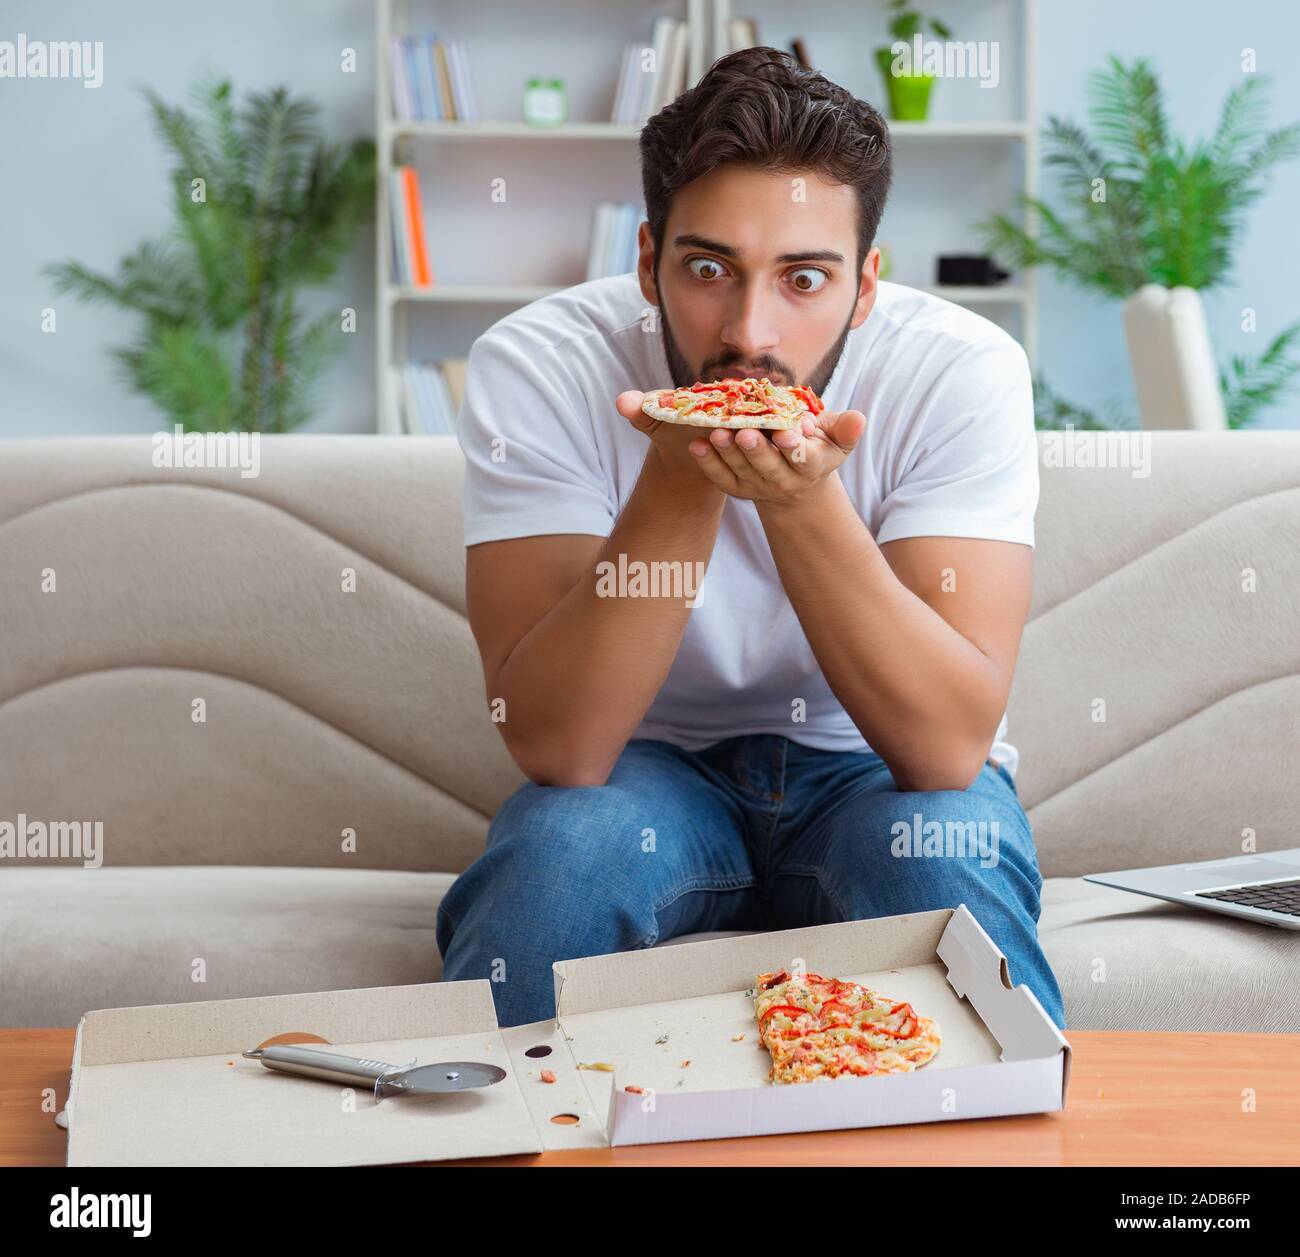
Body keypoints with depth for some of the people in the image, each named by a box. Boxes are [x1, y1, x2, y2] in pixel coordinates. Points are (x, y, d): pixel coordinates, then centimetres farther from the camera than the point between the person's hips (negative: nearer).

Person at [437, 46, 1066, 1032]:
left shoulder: (960, 372, -20)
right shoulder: (535, 368, -20)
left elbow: (949, 746, -27)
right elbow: (556, 747, -26)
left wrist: (802, 498, -39)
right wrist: (678, 481, -36)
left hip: (876, 773, 0)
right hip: (651, 770, 0)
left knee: (940, 846, -31)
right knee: (565, 837, -30)